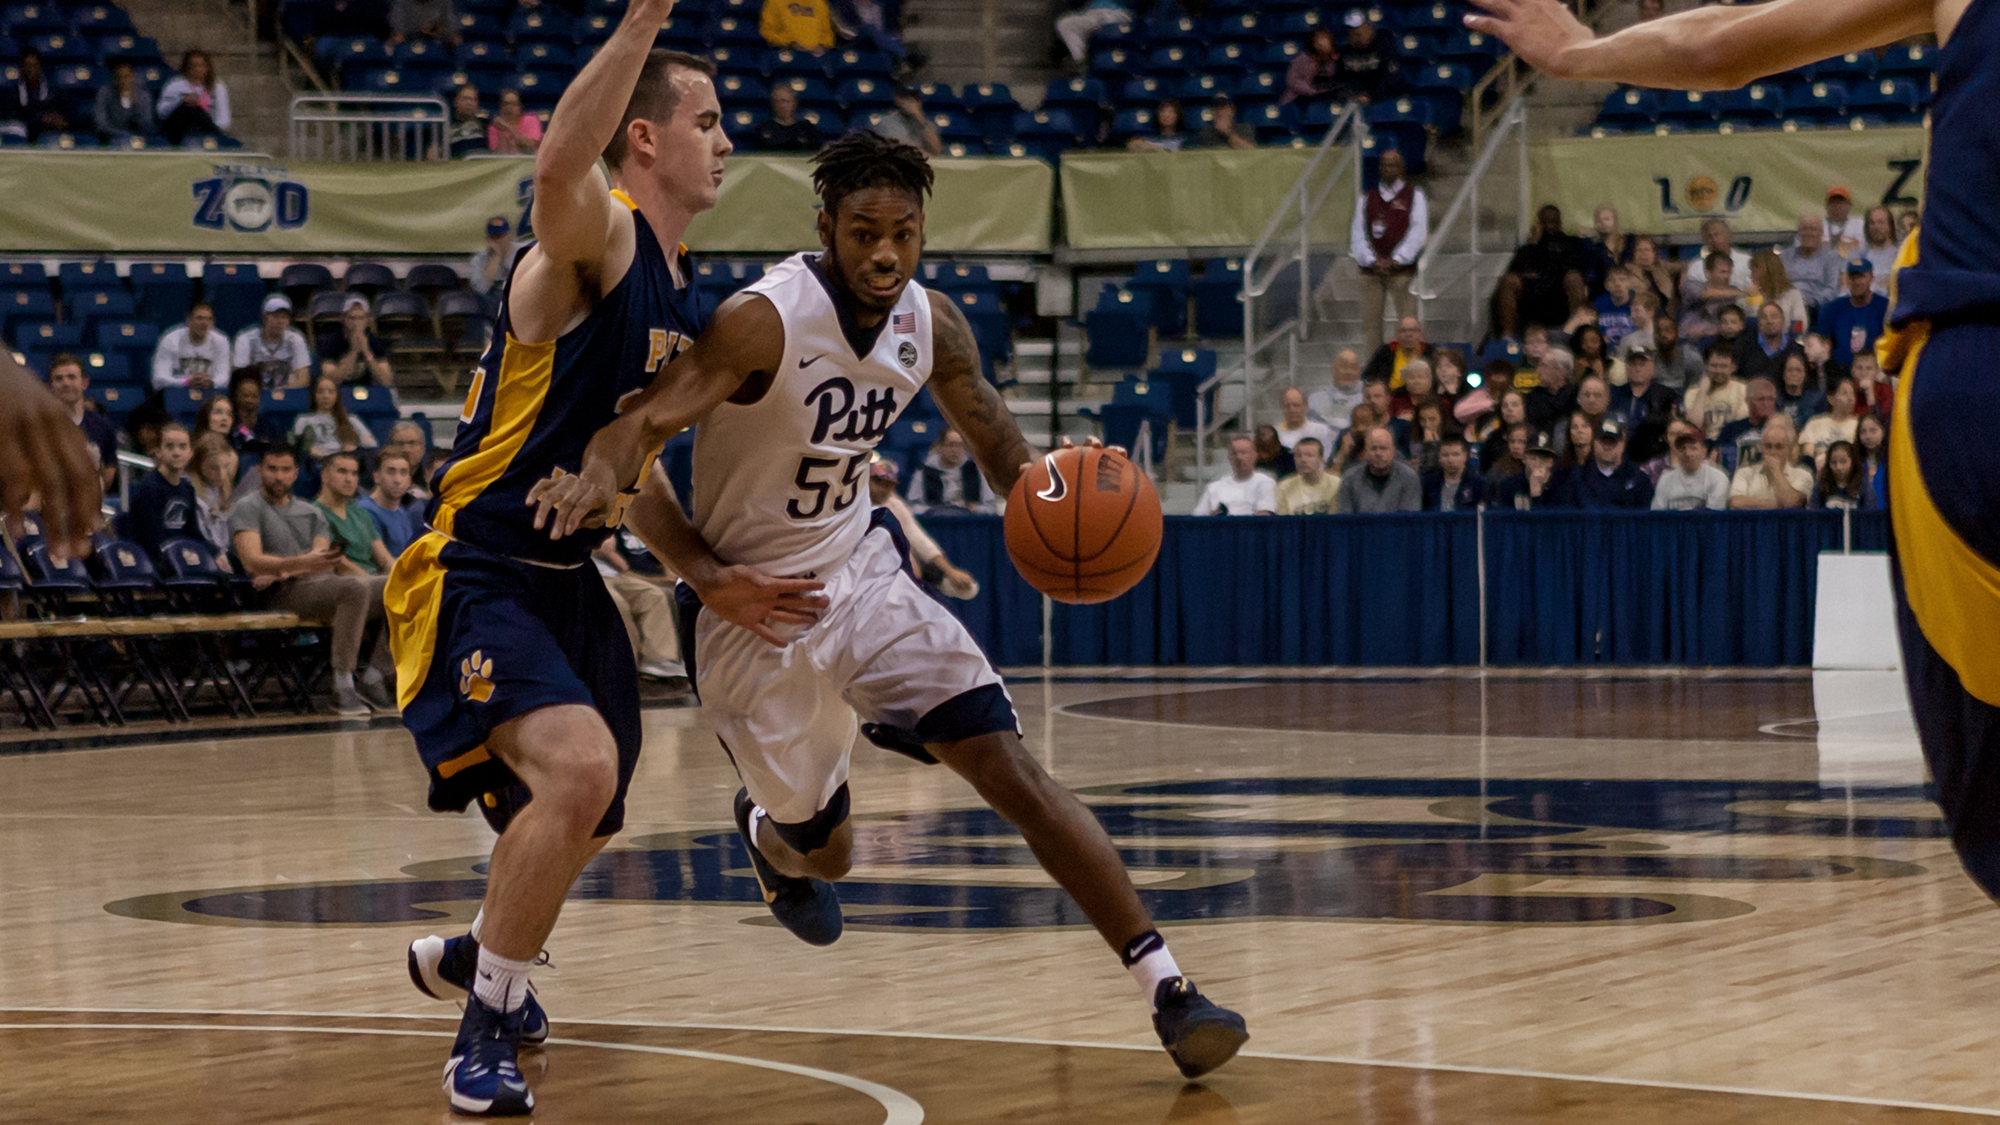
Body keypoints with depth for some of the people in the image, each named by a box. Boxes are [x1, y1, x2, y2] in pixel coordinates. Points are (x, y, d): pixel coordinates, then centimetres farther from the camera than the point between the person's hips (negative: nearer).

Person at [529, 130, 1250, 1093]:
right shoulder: (766, 321, -25)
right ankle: (767, 832, 51)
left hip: (859, 572, 4)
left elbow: (999, 449, 8)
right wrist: (598, 475, -56)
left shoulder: (930, 325, -6)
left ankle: (1167, 988, -15)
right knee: (824, 852, 11)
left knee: (1013, 772, -13)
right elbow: (642, 427, -32)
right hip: (753, 607, -4)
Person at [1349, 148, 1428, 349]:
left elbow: (1418, 231, -1)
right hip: (1370, 271, 3)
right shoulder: (1367, 199, 17)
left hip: (1401, 270, -3)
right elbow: (1357, 234, 9)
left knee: (1407, 325, -11)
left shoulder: (1414, 196, 9)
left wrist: (1396, 260, -11)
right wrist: (1371, 260, -8)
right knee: (1370, 324, -4)